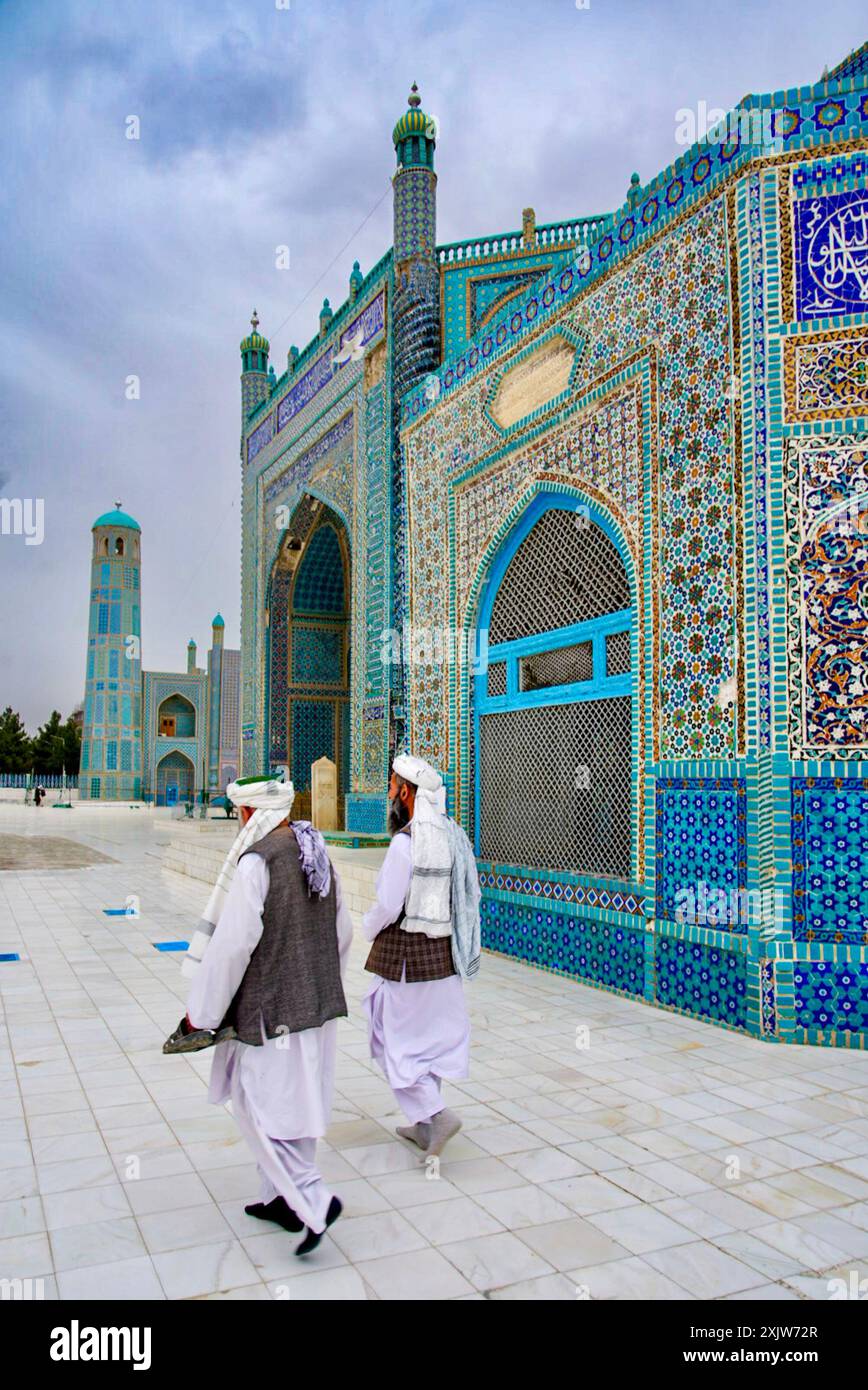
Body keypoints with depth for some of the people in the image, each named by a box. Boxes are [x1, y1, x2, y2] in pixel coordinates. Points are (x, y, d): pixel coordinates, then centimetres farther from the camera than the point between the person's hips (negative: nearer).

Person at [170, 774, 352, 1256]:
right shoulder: (317, 853, 5)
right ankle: (283, 1198, 32)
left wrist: (201, 1012, -10)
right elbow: (341, 932, 12)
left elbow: (232, 942, -21)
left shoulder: (256, 860, -19)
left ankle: (314, 1200, -2)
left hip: (271, 1008, -8)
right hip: (318, 1007, 8)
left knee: (259, 1106, 5)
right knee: (295, 1103, 18)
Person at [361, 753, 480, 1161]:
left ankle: (435, 1114, -1)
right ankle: (424, 1126, 27)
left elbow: (388, 906, -19)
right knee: (432, 1037, 17)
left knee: (395, 1040, 7)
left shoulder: (406, 841, -20)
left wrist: (369, 927, 1)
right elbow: (468, 896, 7)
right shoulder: (453, 836, 3)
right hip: (443, 952, 8)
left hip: (404, 952, -8)